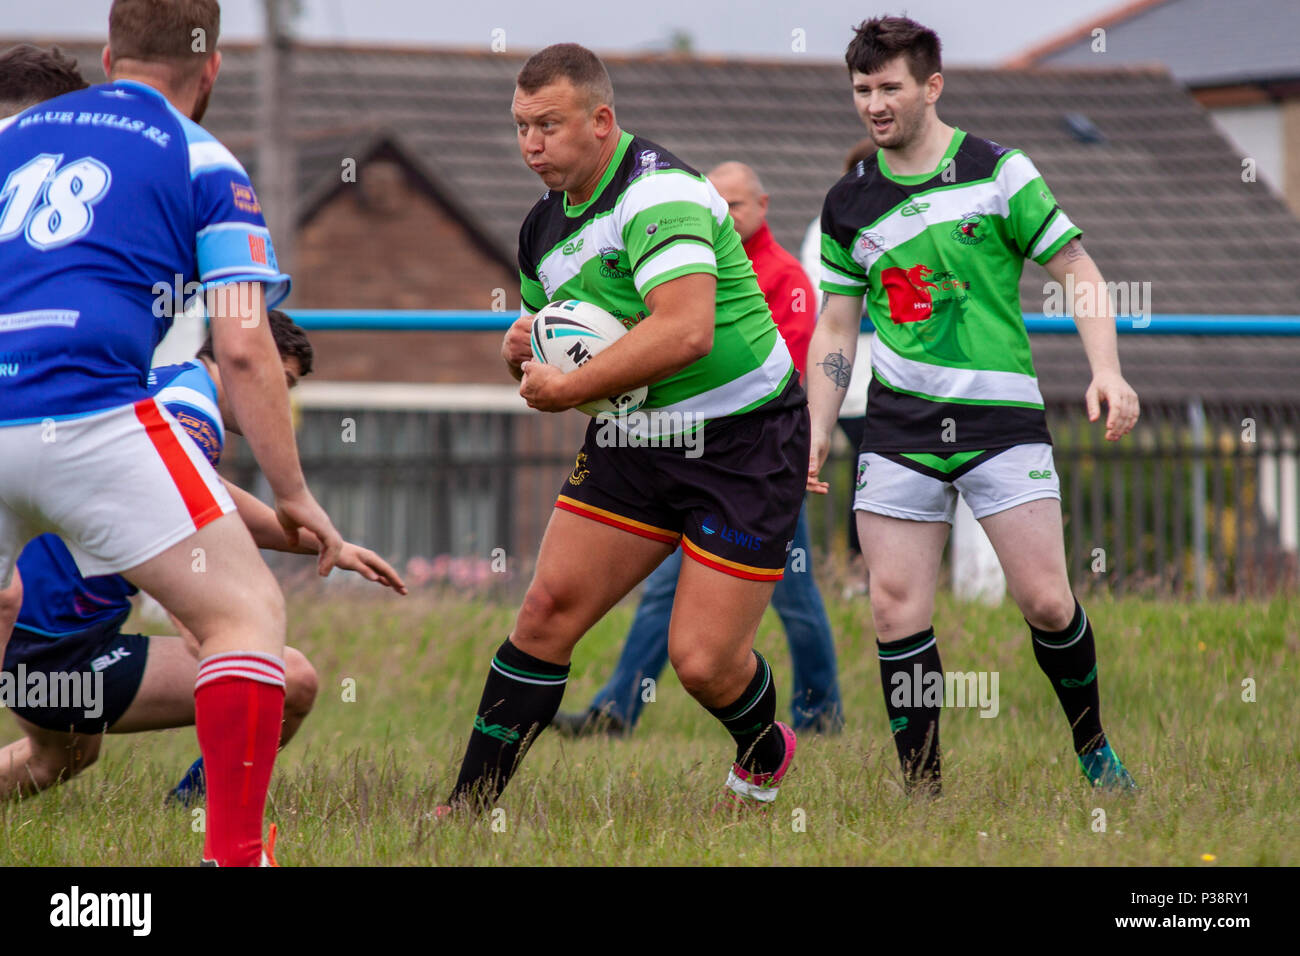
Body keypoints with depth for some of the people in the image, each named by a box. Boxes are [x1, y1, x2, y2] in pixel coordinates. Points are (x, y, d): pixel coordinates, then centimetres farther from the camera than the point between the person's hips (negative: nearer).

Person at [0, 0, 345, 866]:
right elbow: (242, 348, 0)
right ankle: (233, 852, -12)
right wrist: (292, 493, 7)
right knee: (248, 611, 1)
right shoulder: (205, 165, 9)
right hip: (87, 418, -5)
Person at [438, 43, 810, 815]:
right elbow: (551, 350, 23)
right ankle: (470, 806, 0)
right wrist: (520, 348, -3)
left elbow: (686, 330, -36)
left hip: (743, 446, -8)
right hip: (634, 444, 8)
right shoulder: (545, 226, 7)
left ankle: (764, 759, 26)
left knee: (702, 662, -8)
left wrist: (566, 388, -27)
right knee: (548, 610, -4)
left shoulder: (658, 193, -22)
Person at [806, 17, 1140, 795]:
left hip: (1001, 415, -3)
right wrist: (818, 433, 8)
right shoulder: (848, 204, 10)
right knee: (897, 611, -6)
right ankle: (923, 791, 2)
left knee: (1046, 600, -8)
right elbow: (836, 329, 17)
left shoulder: (998, 172, -2)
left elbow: (1080, 274, 0)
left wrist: (1107, 372, -14)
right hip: (899, 427, 3)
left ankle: (1093, 747, 16)